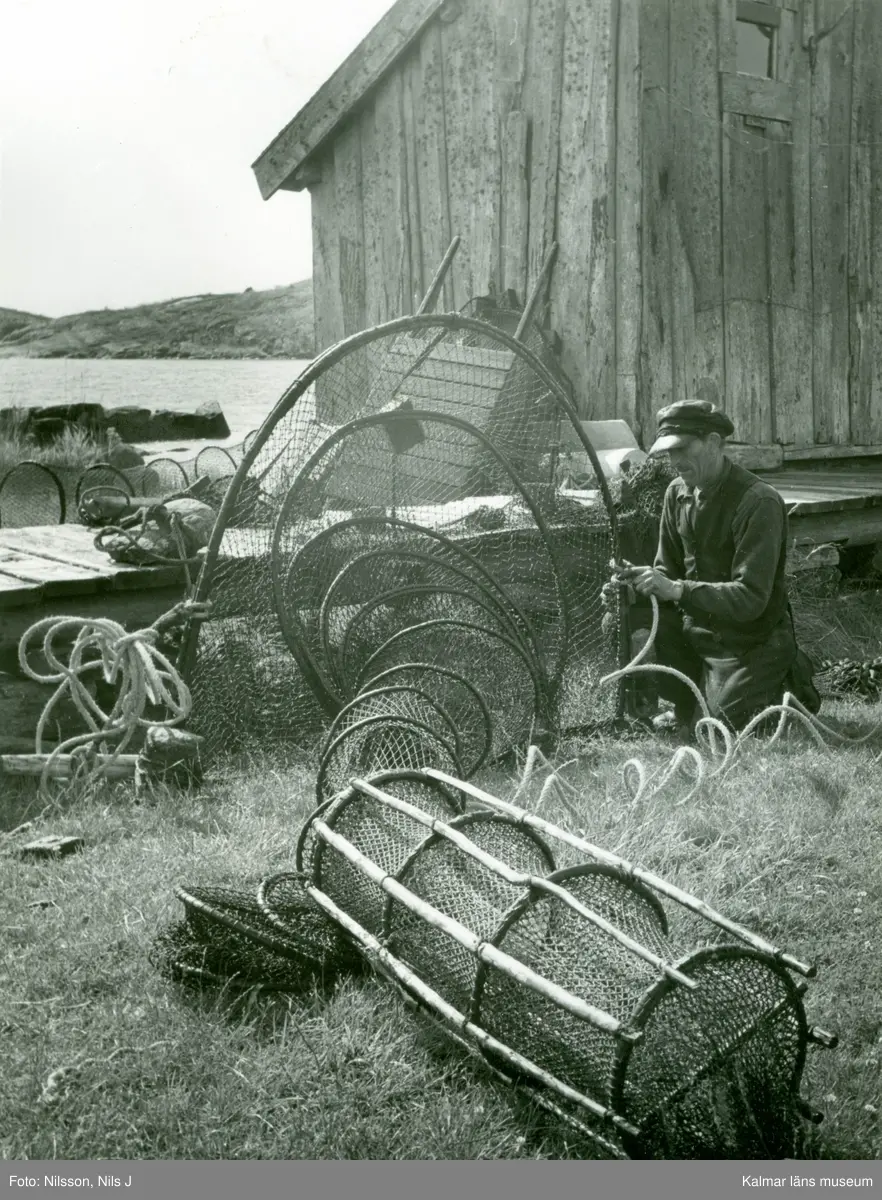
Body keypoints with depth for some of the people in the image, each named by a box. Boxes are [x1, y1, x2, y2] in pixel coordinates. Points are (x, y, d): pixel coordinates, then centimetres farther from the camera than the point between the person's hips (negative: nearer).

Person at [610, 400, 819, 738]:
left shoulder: (759, 503, -21)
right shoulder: (678, 493, 2)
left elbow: (751, 598, -26)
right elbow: (669, 570, 9)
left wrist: (677, 590, -35)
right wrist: (638, 582, -15)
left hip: (750, 643, -6)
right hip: (695, 628, 6)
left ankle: (786, 689, 15)